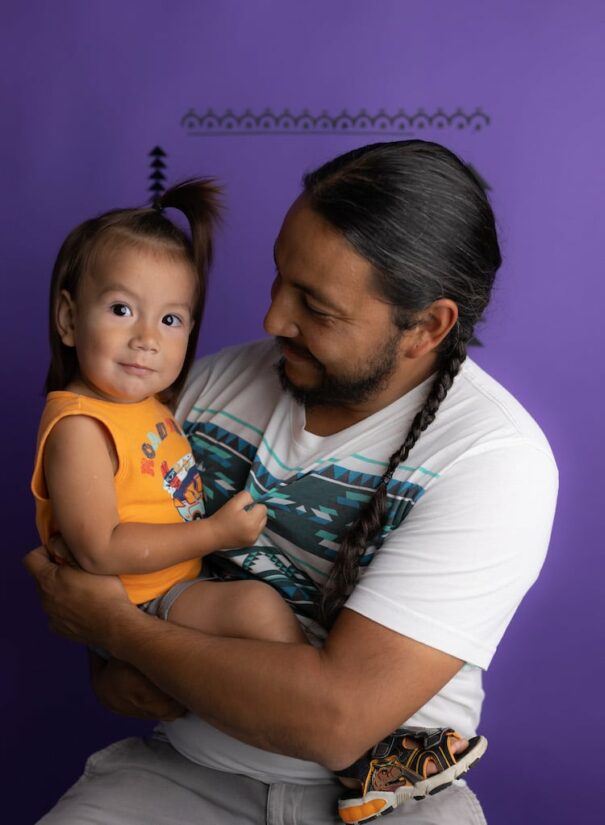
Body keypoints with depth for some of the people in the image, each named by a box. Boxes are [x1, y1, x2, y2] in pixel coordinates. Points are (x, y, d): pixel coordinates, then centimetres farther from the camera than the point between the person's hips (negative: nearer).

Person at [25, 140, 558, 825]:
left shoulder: (495, 455, -19)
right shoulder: (217, 379, 0)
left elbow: (338, 720, -25)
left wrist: (117, 627, -15)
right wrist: (113, 659, -9)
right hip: (188, 768, 3)